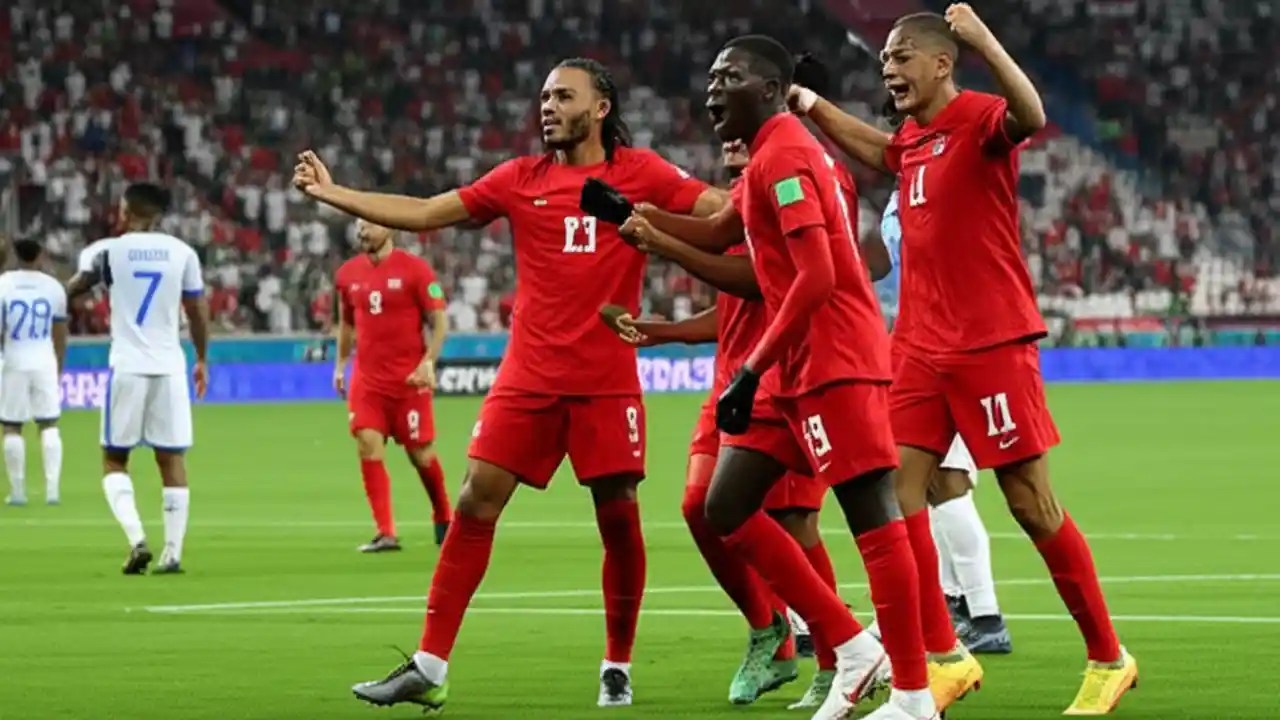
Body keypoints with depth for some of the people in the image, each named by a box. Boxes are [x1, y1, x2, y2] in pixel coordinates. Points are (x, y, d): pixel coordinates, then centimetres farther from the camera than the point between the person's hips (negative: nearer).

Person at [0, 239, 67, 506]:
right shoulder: (53, 287, 2)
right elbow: (60, 334, 10)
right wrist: (59, 368, 21)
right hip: (45, 363, 2)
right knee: (49, 425, 6)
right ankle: (52, 488, -2)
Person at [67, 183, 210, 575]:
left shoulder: (107, 250, -2)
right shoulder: (181, 252, 4)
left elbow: (74, 289, 14)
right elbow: (198, 312, 8)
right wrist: (202, 359, 22)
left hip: (127, 367, -2)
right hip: (170, 367, 2)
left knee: (114, 459, 9)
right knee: (172, 460, 6)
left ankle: (137, 539, -11)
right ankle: (173, 553, 2)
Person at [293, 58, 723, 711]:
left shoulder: (640, 173, 2)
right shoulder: (521, 179, 7)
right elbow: (424, 214, 9)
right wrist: (332, 194, 5)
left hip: (606, 380, -2)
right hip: (529, 378, 2)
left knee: (618, 515, -1)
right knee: (475, 503, -4)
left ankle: (618, 669, 16)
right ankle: (428, 668, -2)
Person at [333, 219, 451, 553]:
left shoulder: (414, 269, -8)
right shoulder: (348, 274, 6)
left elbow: (439, 320, -7)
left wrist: (428, 362, -18)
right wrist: (340, 364, 11)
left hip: (409, 378, -4)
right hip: (367, 378, 4)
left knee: (420, 453, 5)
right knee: (368, 448, -10)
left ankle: (443, 519, 29)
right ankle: (386, 533, -9)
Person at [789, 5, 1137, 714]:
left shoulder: (979, 118, -10)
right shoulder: (910, 141, 14)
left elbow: (1029, 117, -35)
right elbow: (879, 150, 40)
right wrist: (812, 107, 36)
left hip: (991, 343, -8)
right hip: (921, 348, 8)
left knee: (1032, 504, -3)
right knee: (895, 494, -3)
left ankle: (1108, 659, 9)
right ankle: (944, 656, 3)